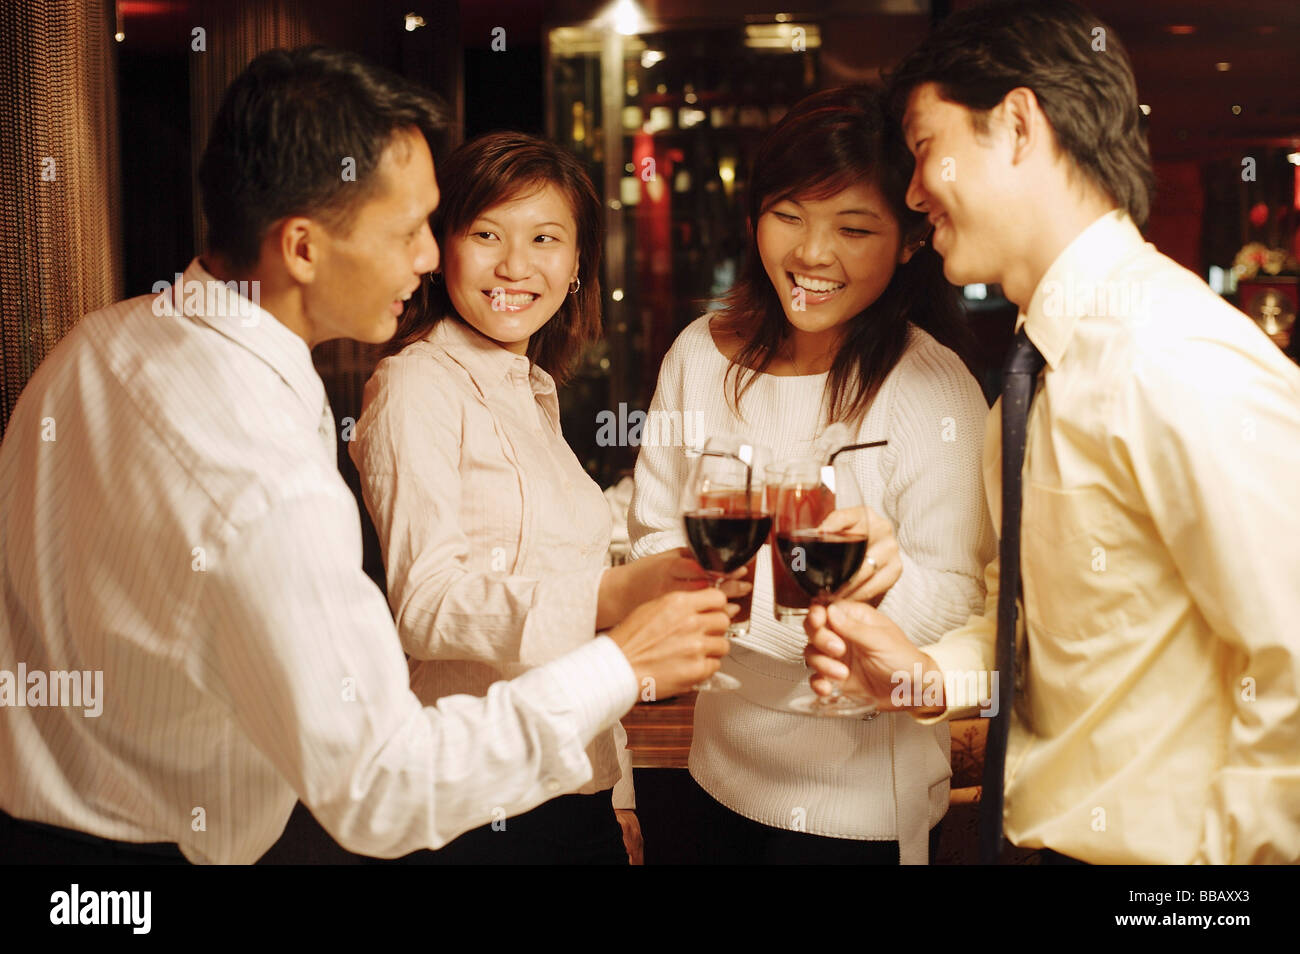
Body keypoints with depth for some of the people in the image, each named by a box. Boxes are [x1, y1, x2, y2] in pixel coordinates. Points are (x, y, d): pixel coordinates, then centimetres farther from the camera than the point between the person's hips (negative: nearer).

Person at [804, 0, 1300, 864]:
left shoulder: (1172, 363, -24)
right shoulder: (1048, 363, 5)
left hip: (1155, 843, -8)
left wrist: (1223, 844, -17)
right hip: (1060, 831, 8)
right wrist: (930, 677, -3)